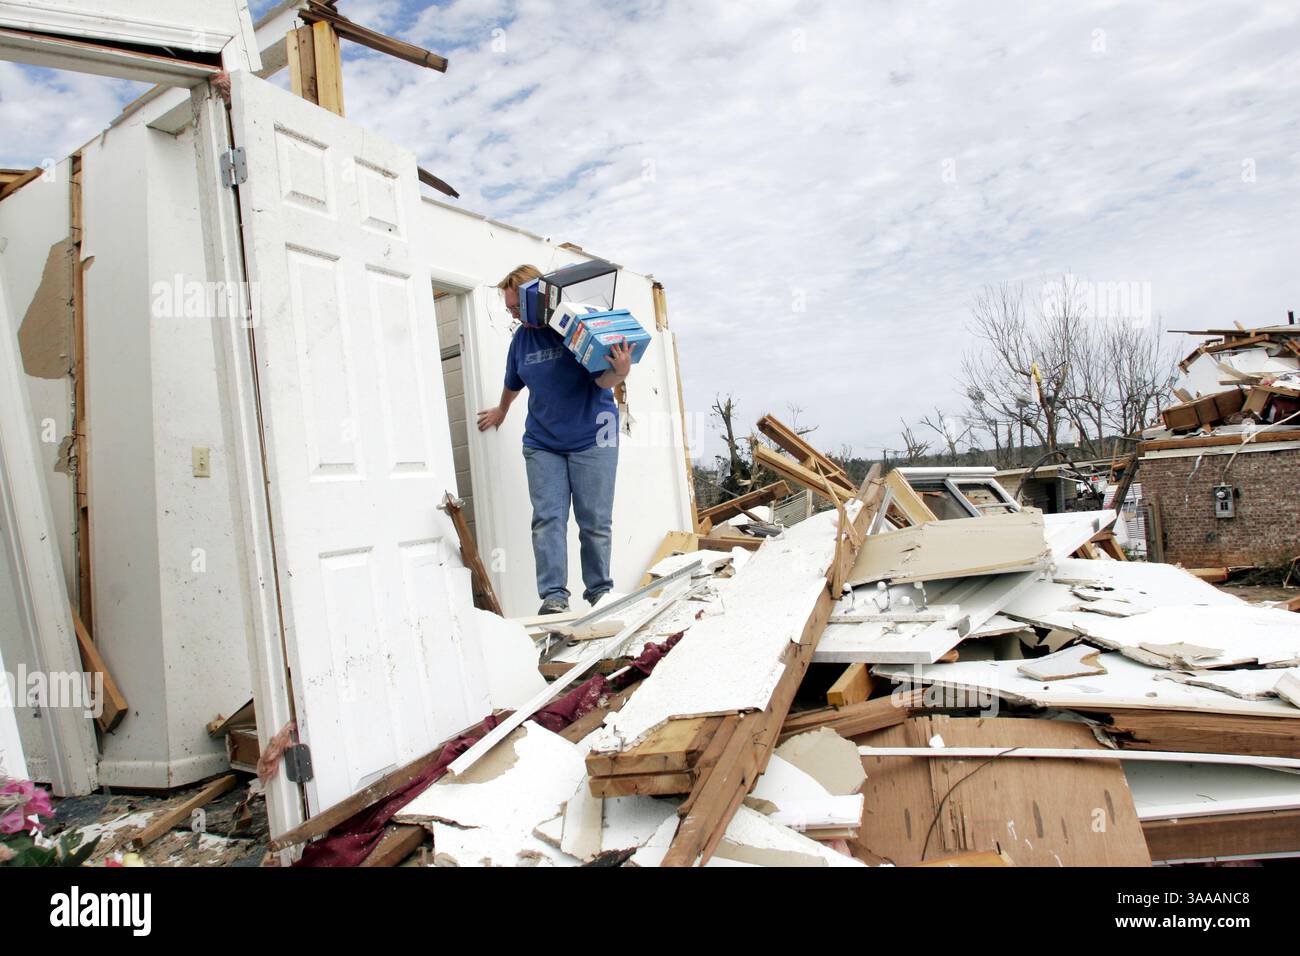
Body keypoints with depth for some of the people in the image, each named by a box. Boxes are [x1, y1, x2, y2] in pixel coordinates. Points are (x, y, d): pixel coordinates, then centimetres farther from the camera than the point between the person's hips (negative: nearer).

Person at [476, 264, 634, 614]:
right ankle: (554, 595, -4)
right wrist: (501, 411, 42)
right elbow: (513, 382, 27)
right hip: (542, 442, 4)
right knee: (547, 518, -6)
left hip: (591, 438, -4)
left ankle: (599, 591, 13)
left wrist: (621, 369, -34)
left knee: (595, 521, -1)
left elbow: (603, 380, -12)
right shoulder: (522, 337, 8)